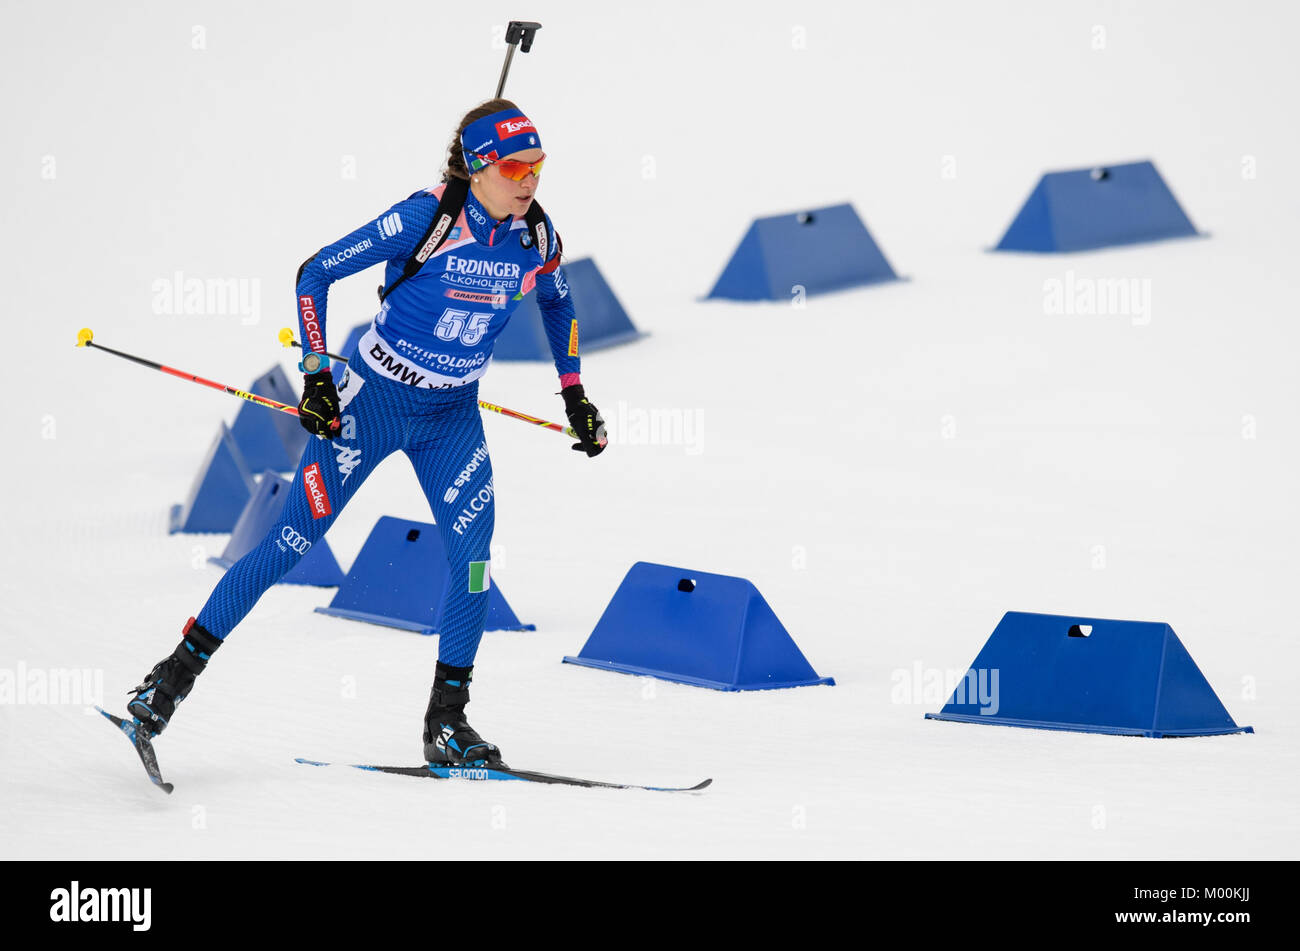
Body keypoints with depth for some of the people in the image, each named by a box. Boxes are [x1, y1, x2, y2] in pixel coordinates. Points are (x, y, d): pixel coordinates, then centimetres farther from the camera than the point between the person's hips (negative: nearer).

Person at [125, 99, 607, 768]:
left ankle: (445, 723, 5)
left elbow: (557, 304, 18)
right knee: (292, 542, -4)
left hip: (452, 417, 4)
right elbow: (316, 273, -15)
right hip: (371, 401, -4)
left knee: (472, 560, -8)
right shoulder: (425, 219, -22)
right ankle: (178, 672, 6)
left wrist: (574, 396, 13)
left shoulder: (536, 235, -6)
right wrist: (316, 377, -19)